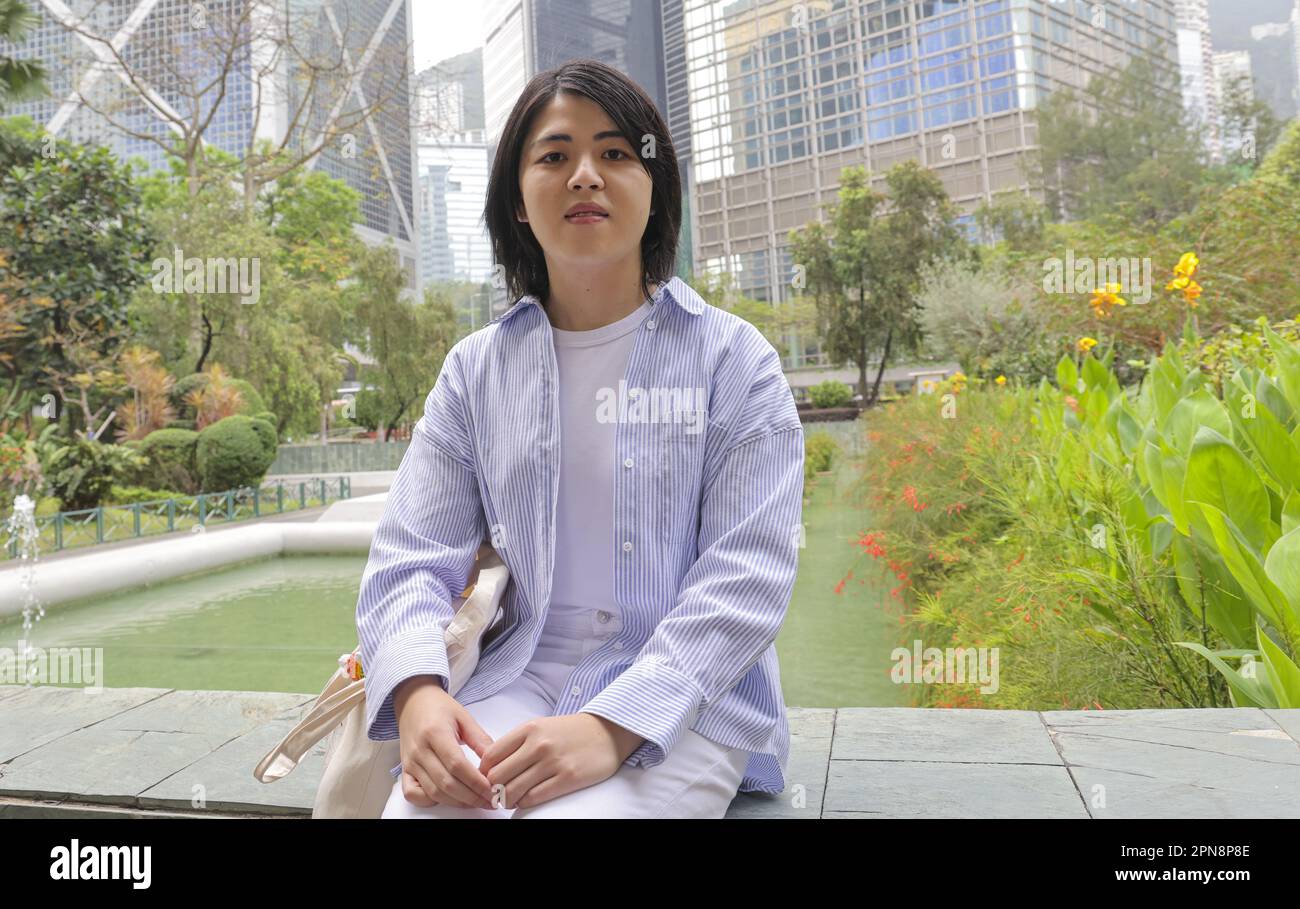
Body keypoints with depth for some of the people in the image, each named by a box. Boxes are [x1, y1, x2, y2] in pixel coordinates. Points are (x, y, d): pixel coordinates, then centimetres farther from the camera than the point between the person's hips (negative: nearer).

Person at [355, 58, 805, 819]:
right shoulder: (475, 370, 7)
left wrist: (612, 726, -23)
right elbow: (411, 558, 2)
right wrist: (417, 691, -19)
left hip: (686, 698, -1)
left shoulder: (733, 358, -2)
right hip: (521, 679, 2)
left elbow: (749, 573, -11)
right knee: (416, 809, -25)